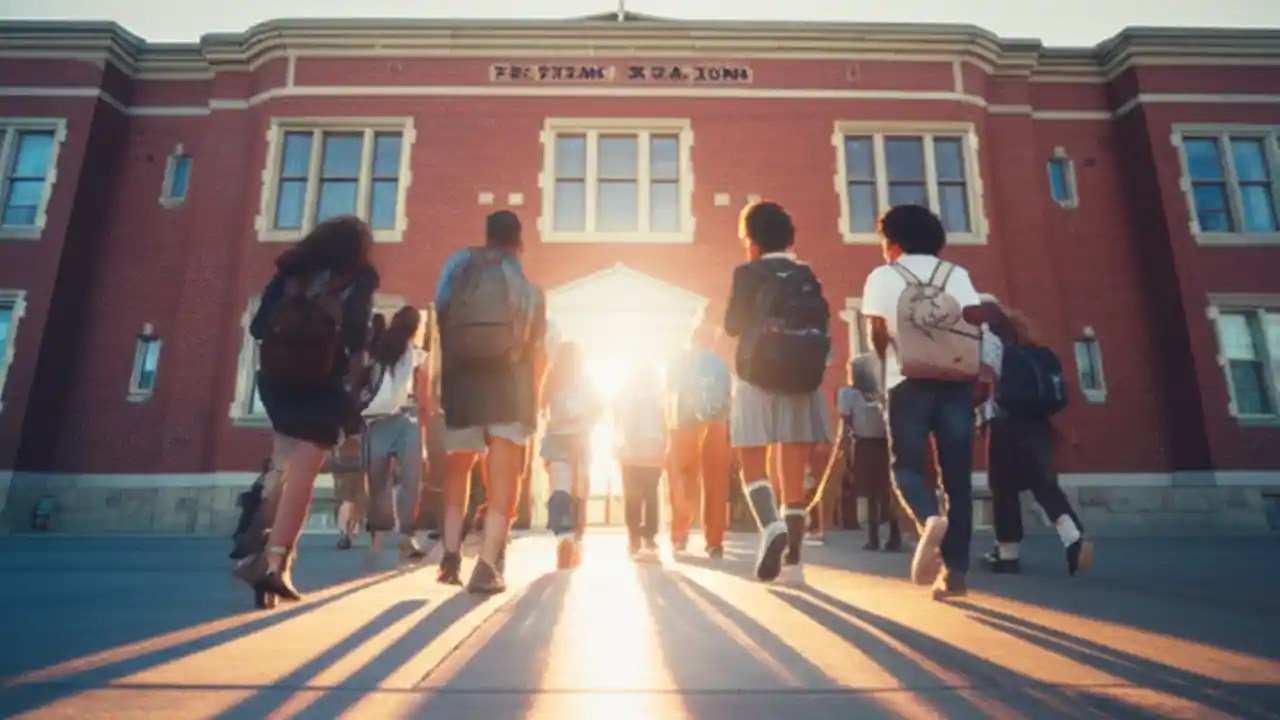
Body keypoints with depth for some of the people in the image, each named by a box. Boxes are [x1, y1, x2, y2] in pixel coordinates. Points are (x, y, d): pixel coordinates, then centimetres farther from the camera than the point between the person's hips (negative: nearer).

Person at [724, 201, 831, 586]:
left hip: (758, 379, -3)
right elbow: (822, 329, 9)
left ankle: (771, 526, -22)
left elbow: (733, 325, 0)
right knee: (794, 476, 5)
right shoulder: (809, 278, 11)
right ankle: (793, 560, 6)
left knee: (753, 467, 4)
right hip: (802, 381, 4)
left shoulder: (749, 273, -1)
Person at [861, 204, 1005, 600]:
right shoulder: (955, 272, 13)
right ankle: (955, 571, 2)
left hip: (910, 381, -2)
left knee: (907, 465, 5)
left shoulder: (882, 275, 7)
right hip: (956, 381, 2)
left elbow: (878, 332, -3)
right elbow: (976, 316, -2)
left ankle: (930, 520, -26)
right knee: (957, 475, 4)